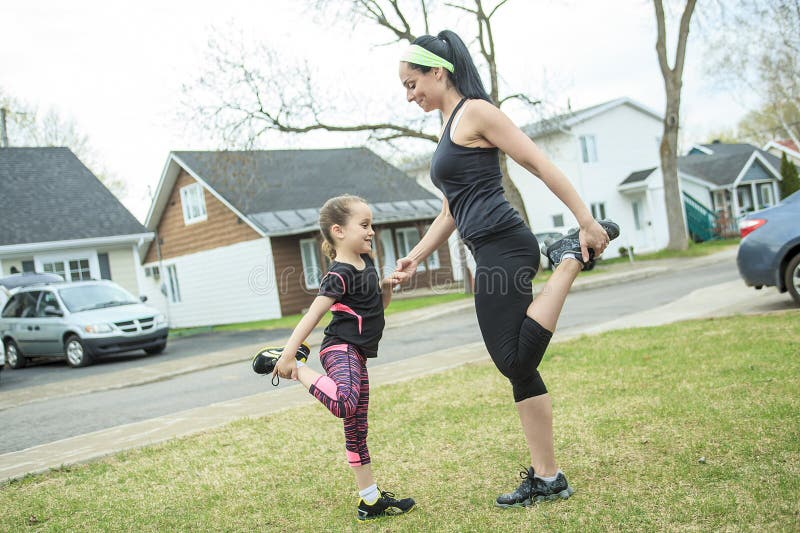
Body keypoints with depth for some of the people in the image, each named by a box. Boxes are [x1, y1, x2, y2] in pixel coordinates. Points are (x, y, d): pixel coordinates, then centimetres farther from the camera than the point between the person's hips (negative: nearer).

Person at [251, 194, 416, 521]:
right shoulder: (340, 275, -15)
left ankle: (371, 500, 21)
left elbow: (378, 306, 24)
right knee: (345, 403, -38)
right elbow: (313, 314, -20)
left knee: (357, 429, 14)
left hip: (357, 354, 9)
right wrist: (289, 353, -23)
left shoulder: (366, 263, 13)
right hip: (340, 348, -9)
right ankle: (294, 366, -14)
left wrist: (386, 287, 4)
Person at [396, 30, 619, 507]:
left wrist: (587, 221, -15)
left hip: (503, 247, -9)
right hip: (490, 253, 9)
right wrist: (416, 257, 21)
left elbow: (539, 163, -11)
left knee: (515, 362, -13)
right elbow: (452, 210, 26)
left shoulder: (475, 111, -5)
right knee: (518, 367, 7)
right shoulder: (451, 127, 23)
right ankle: (547, 478, 13)